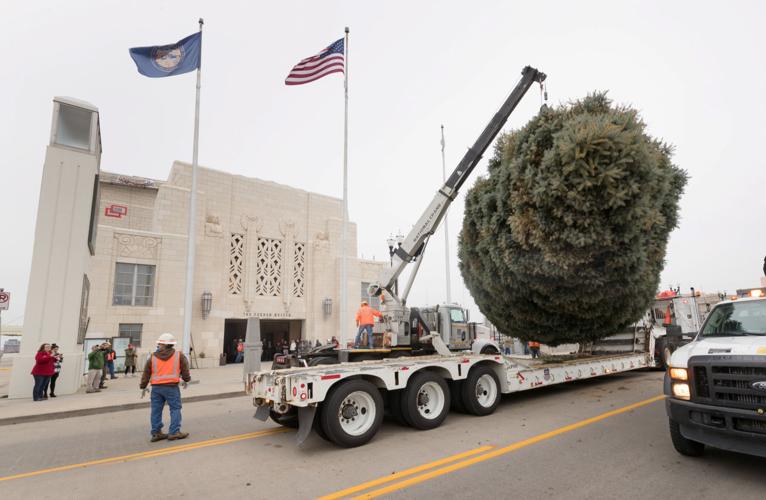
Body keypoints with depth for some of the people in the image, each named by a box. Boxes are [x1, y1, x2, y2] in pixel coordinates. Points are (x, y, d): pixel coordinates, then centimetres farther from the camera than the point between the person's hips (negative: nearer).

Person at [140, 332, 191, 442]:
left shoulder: (153, 357, 4)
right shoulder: (178, 356, -1)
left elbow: (146, 373, 8)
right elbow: (185, 370, 5)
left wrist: (143, 386, 20)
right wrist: (186, 380, 24)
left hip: (156, 387, 3)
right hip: (171, 387, -3)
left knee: (156, 410, 12)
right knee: (175, 409, 4)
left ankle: (156, 433, 18)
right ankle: (174, 432, 3)